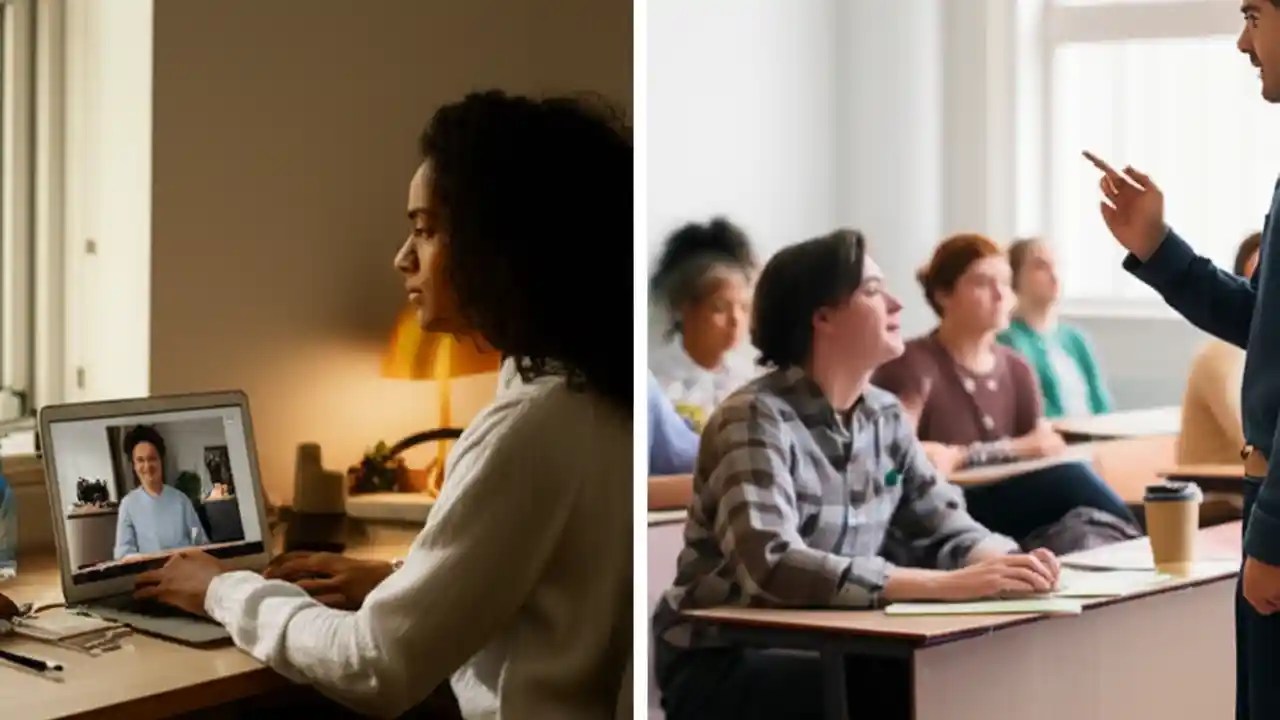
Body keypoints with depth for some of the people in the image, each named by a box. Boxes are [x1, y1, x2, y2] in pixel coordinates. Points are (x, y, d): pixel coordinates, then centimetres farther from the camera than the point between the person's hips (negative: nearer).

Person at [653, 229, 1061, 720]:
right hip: (723, 664, -7)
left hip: (827, 651, 7)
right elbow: (771, 565, -32)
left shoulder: (885, 416, 6)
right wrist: (948, 585, -37)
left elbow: (946, 528, 4)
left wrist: (1007, 563, -20)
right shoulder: (757, 419, -18)